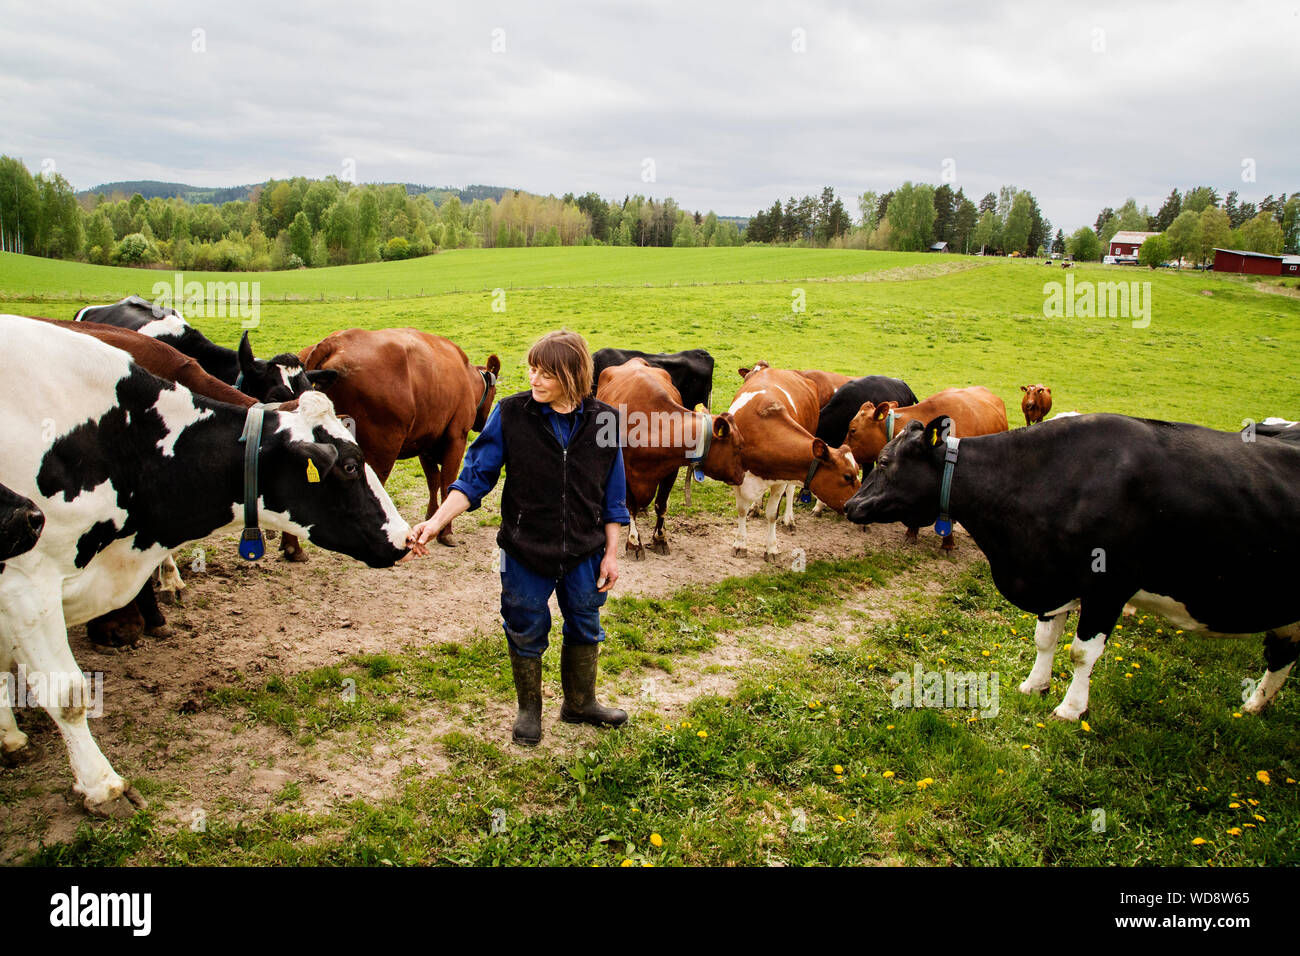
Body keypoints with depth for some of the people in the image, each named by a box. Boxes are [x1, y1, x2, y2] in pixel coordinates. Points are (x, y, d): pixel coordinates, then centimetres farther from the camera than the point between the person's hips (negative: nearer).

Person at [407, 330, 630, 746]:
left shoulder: (603, 421, -9)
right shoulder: (510, 413, -14)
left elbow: (613, 497, 1)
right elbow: (475, 477, -8)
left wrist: (611, 553, 2)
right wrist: (435, 523, -19)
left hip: (583, 555, 2)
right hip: (524, 554, -1)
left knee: (584, 629, 20)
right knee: (525, 633, 15)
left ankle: (580, 703, 45)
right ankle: (529, 710, 40)